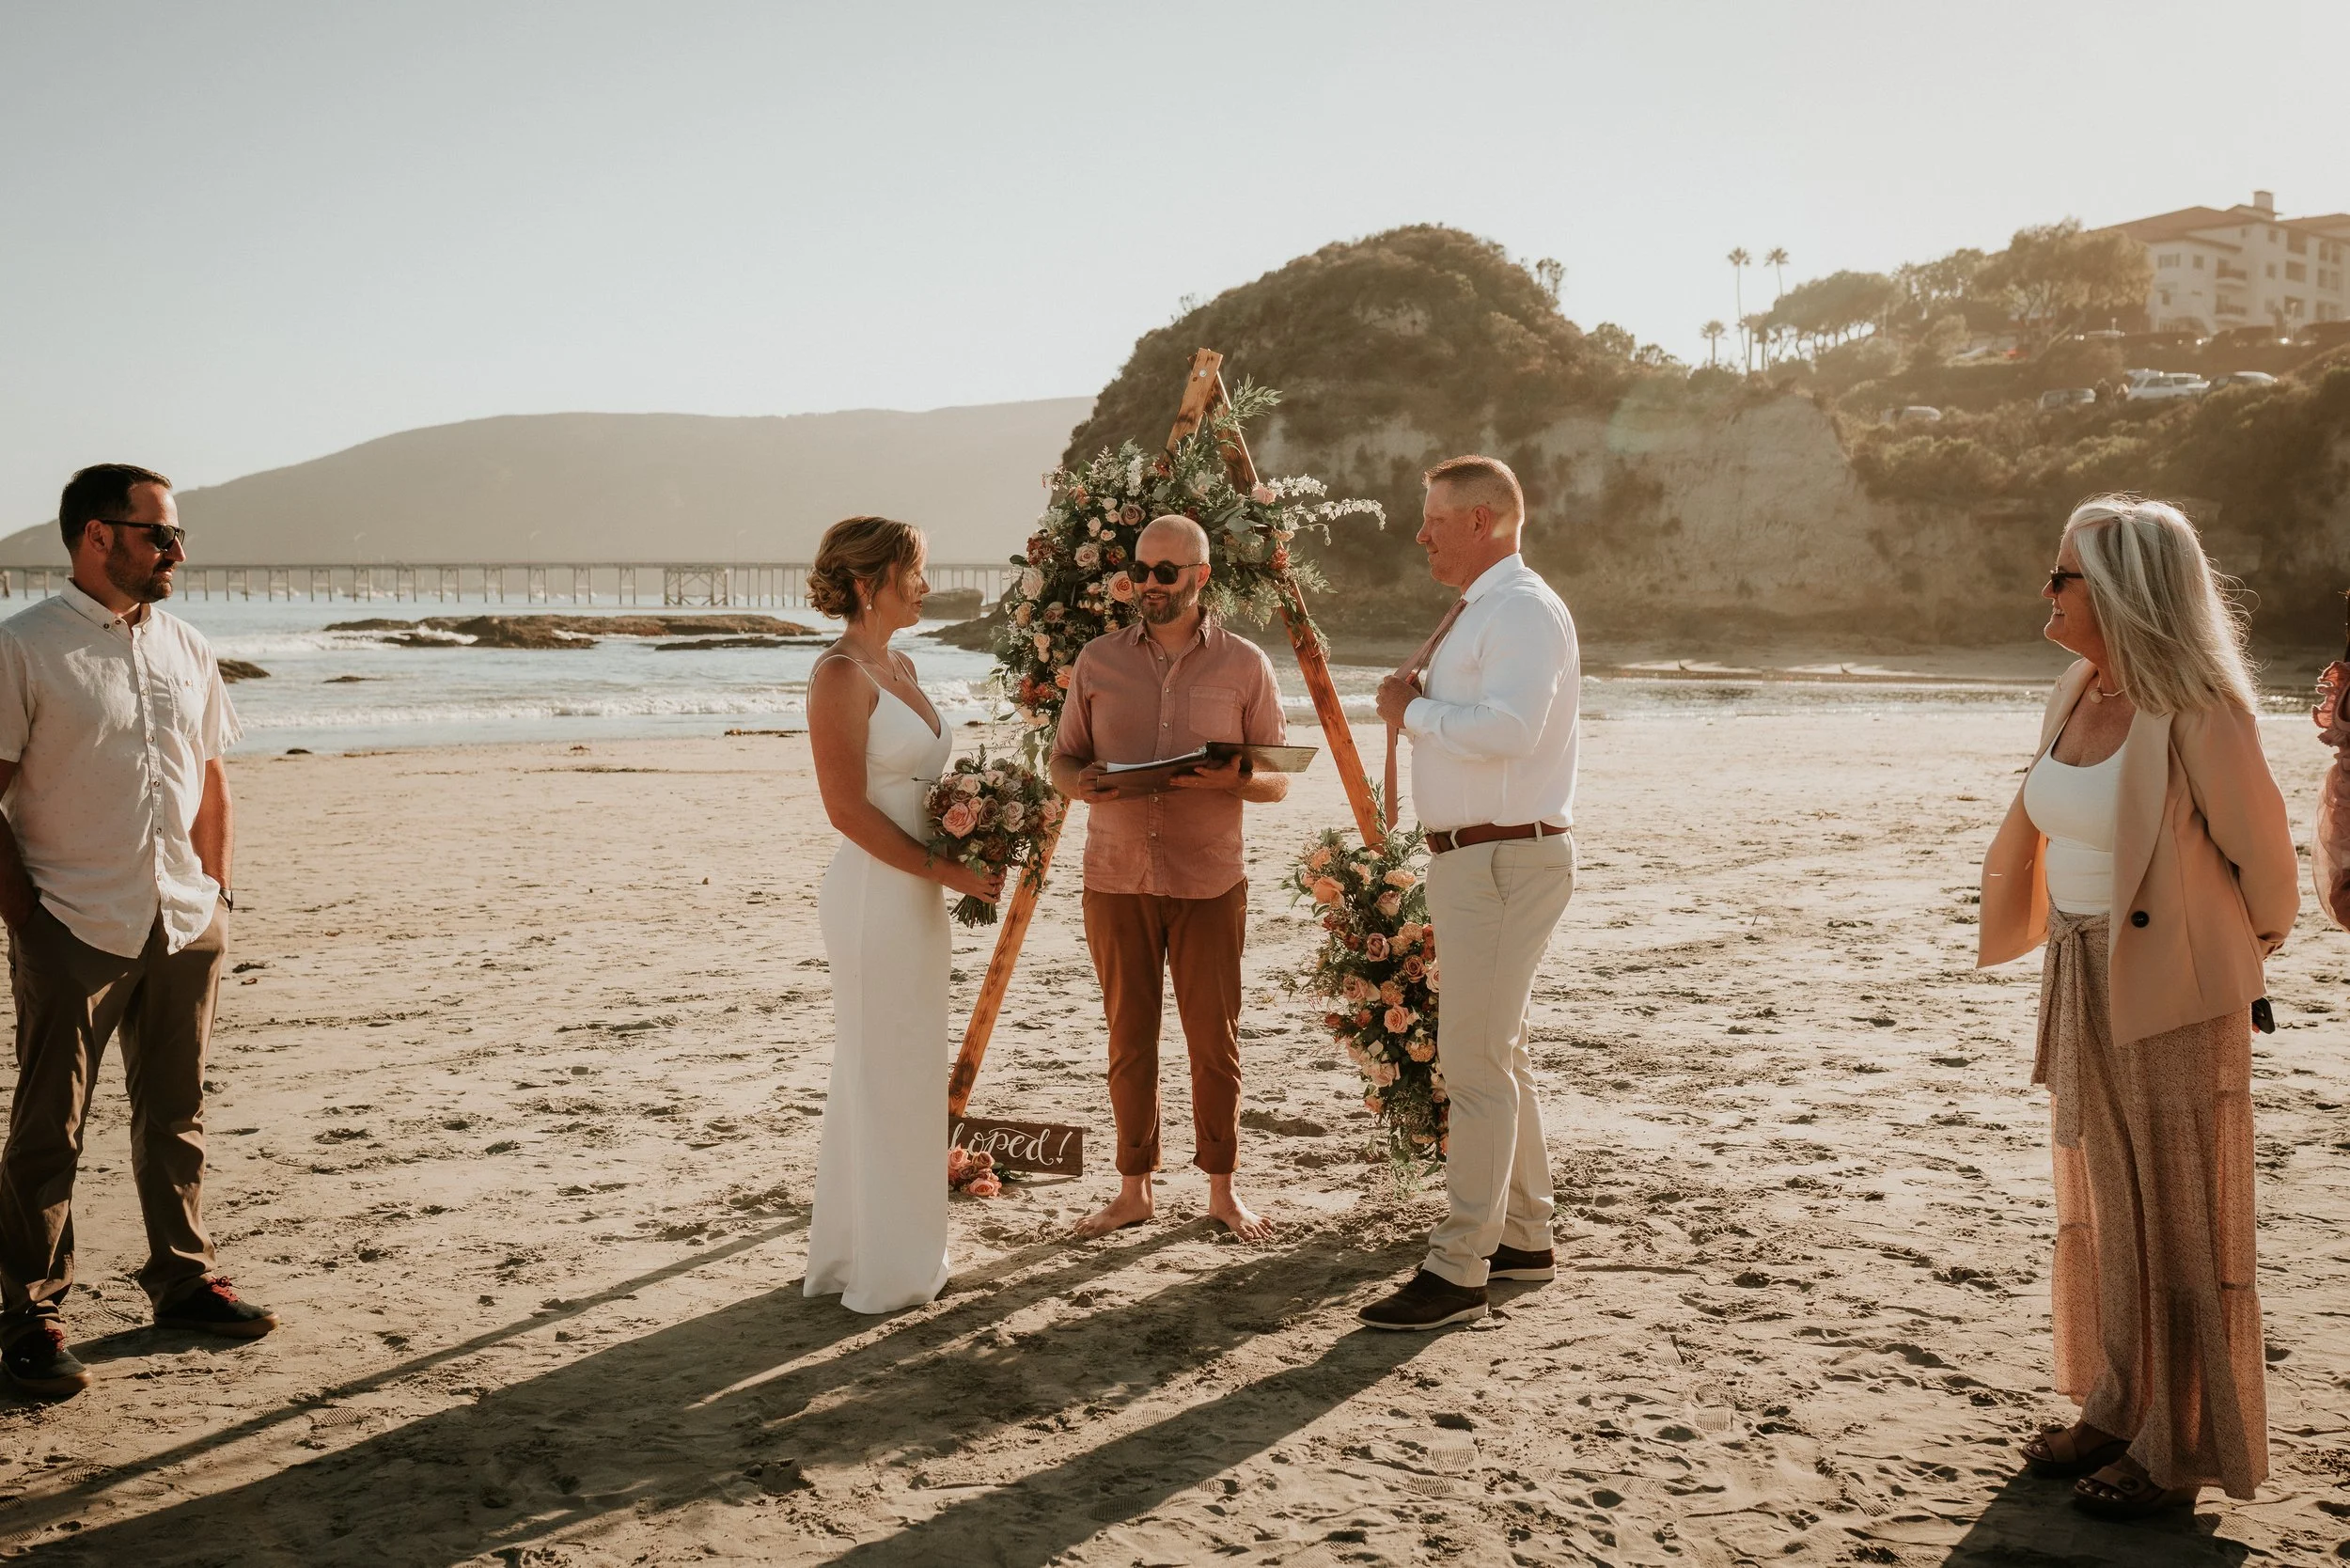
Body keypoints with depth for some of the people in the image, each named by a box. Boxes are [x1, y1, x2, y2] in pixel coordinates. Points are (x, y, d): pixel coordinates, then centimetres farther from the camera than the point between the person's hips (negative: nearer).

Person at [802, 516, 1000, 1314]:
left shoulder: (899, 666, 13)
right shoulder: (840, 673, -15)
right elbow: (848, 808, -19)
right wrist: (946, 870, -17)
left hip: (914, 894, 9)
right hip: (874, 895, -9)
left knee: (902, 1074, 16)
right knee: (883, 1077, 0)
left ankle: (883, 1249, 28)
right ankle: (883, 1270, 11)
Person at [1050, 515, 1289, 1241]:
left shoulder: (1244, 665, 2)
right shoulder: (1098, 660, 7)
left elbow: (1279, 778, 5)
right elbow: (1061, 761, 11)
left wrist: (1234, 779, -17)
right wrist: (1081, 781, -13)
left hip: (1209, 881, -1)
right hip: (1116, 879, 2)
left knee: (1214, 1041, 4)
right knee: (1129, 1039, 7)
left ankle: (1222, 1189, 17)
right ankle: (1134, 1189, 18)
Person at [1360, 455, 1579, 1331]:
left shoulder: (1522, 609, -15)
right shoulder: (1479, 612, 18)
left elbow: (1507, 728, -29)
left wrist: (1414, 711, -16)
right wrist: (1417, 704, 2)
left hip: (1505, 863, -11)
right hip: (1470, 860, 11)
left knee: (1476, 1063, -10)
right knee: (1497, 1055, 17)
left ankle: (1458, 1272, -6)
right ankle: (1522, 1237, 29)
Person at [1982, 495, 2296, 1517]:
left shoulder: (2198, 714, -18)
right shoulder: (2077, 697, 3)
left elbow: (2266, 864, -8)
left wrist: (2233, 952, 8)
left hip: (2171, 999, -7)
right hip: (2082, 988, 7)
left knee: (2179, 1222, 5)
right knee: (2102, 1210, 17)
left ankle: (2180, 1451, 18)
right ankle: (2118, 1413, 32)